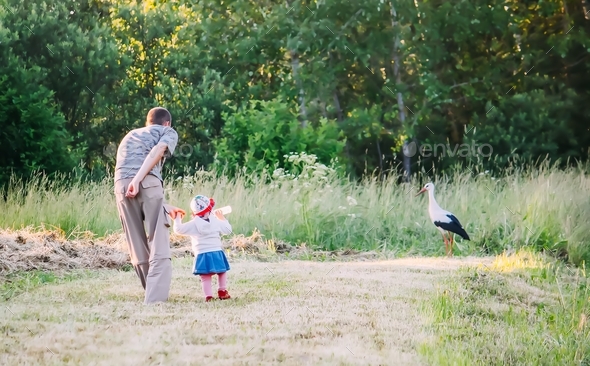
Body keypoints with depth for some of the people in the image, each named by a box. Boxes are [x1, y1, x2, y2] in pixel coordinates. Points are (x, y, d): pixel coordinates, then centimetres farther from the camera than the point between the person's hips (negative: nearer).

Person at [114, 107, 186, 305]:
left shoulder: (130, 135, 39)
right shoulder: (168, 132, 22)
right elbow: (157, 151, 0)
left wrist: (164, 206, 40)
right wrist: (137, 180, -12)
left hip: (121, 185, 5)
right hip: (147, 182, -5)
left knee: (138, 251, 12)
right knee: (159, 248, -5)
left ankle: (153, 298, 22)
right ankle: (155, 302, -18)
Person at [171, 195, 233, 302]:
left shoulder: (193, 224, -2)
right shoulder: (216, 221, 5)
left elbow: (178, 229, -3)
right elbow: (228, 229, 15)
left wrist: (177, 219, 15)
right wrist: (222, 218, 28)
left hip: (202, 255, -2)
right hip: (217, 253, 2)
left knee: (205, 277, -1)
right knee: (222, 272, 20)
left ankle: (208, 295, -10)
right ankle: (222, 291, 15)